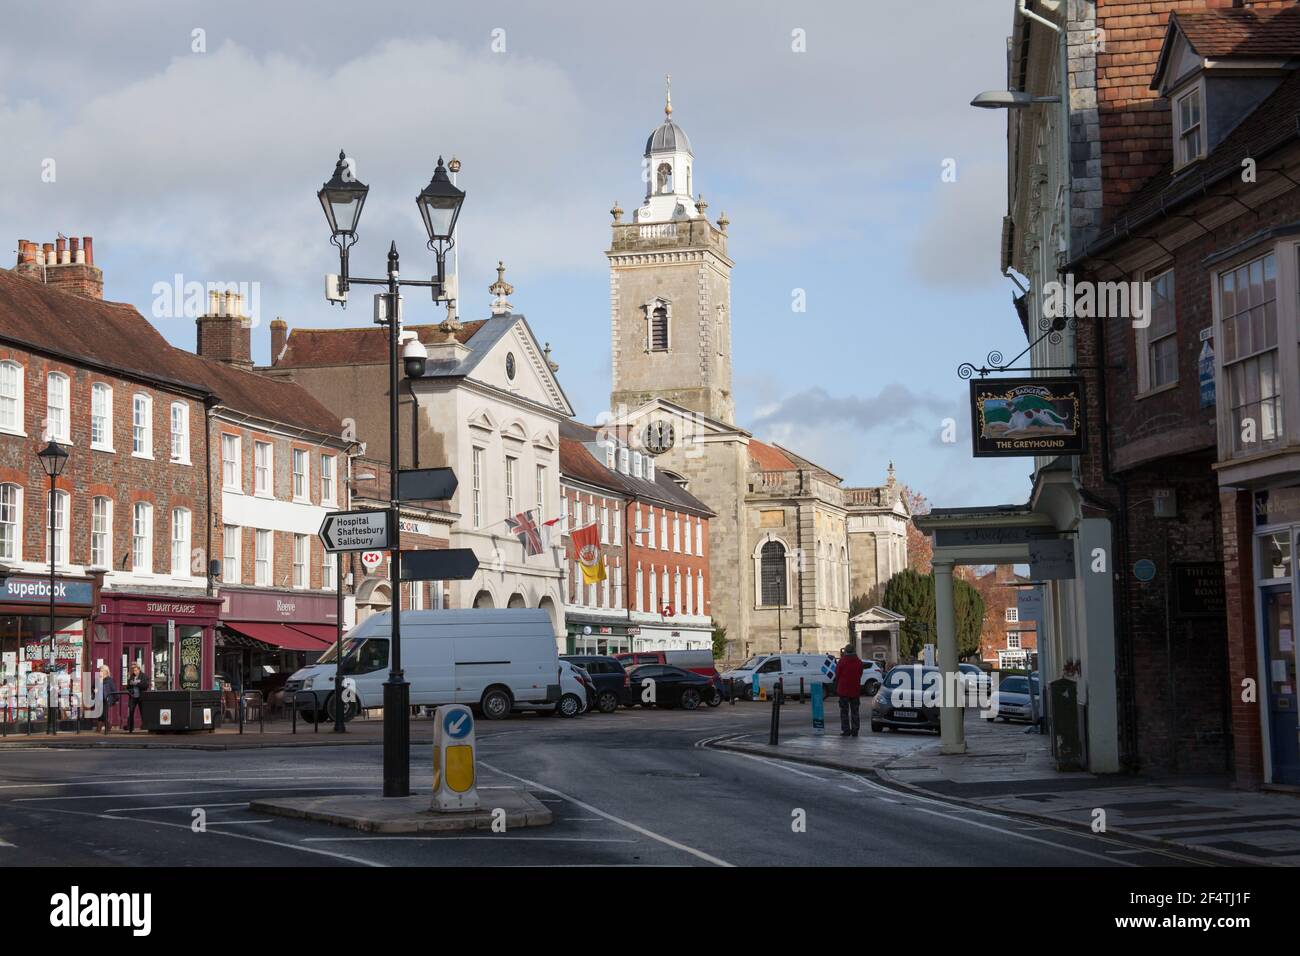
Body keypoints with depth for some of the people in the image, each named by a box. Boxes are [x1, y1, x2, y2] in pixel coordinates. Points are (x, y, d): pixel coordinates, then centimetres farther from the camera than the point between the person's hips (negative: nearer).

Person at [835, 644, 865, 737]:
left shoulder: (842, 661, -11)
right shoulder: (859, 662, -1)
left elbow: (837, 674, -3)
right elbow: (860, 675, 10)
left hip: (843, 690, -3)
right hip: (855, 690, 3)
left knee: (844, 711, 2)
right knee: (855, 711, 11)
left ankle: (846, 730, -2)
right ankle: (855, 730, 8)